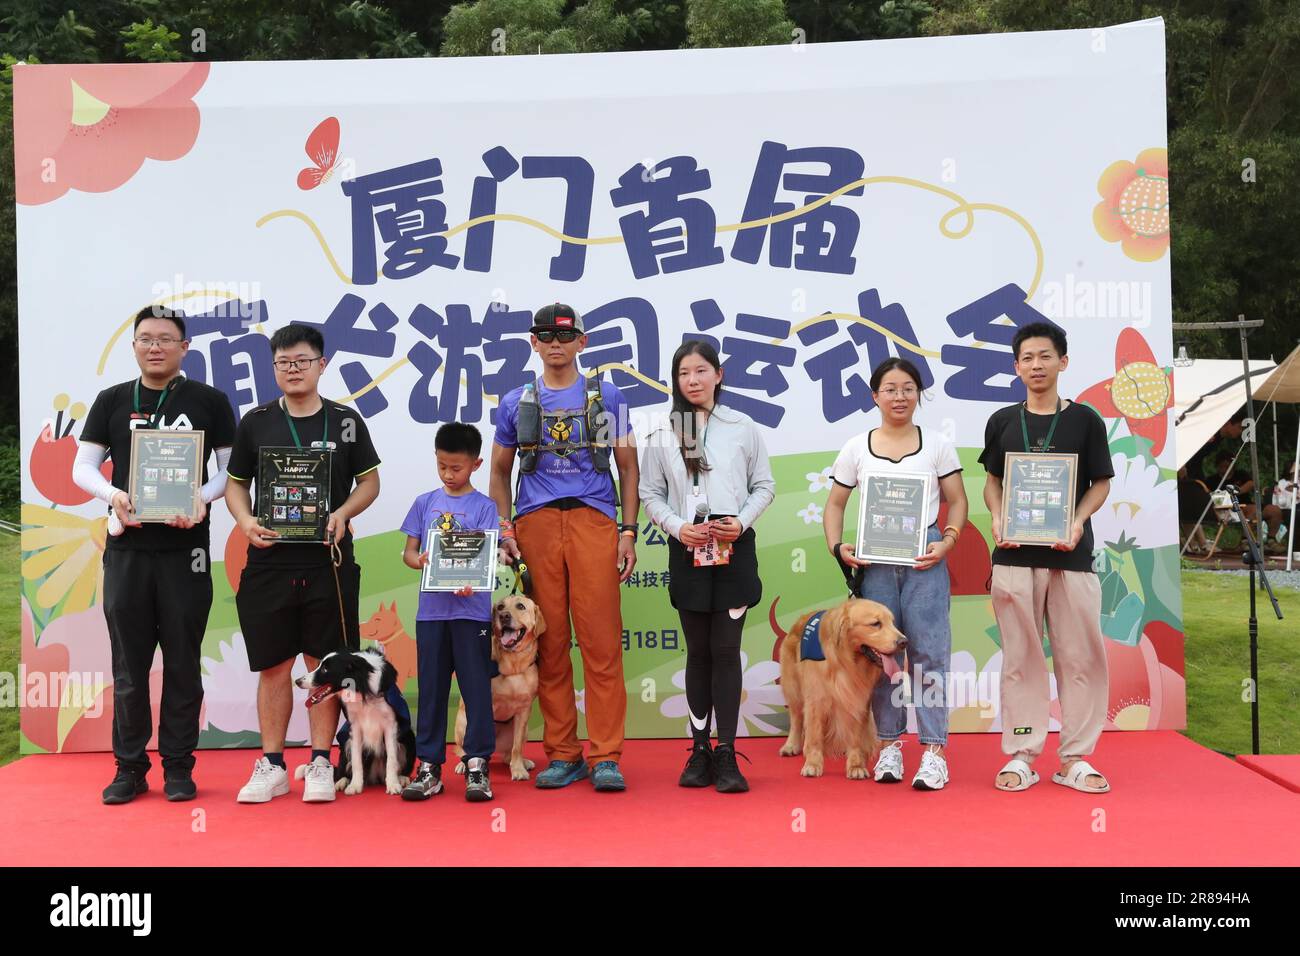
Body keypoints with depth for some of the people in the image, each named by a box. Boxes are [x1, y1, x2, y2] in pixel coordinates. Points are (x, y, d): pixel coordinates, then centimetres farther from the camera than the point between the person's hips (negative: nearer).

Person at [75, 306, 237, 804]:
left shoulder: (209, 401, 3)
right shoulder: (112, 401, 9)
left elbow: (232, 467, 3)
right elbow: (83, 467, 8)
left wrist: (203, 497, -16)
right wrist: (112, 494, -12)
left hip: (185, 548, -2)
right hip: (126, 547, 2)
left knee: (182, 662, 4)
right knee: (129, 663, 6)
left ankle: (178, 766, 14)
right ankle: (129, 766, 16)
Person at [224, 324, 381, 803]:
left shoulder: (346, 421, 4)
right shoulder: (255, 422, 7)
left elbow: (369, 480, 9)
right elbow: (236, 483, 12)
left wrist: (342, 514, -10)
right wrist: (246, 520, -8)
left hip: (328, 561, -1)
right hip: (269, 561, 1)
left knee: (323, 663, 4)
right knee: (272, 665, 6)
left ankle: (320, 762, 15)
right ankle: (272, 765, 16)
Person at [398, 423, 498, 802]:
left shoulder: (484, 506, 1)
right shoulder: (425, 503, 11)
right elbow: (409, 550, 11)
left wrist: (468, 582, -27)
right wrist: (420, 561, -13)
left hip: (471, 609, -3)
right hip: (431, 609, 3)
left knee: (476, 686, -1)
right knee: (431, 687, 8)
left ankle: (477, 765, 6)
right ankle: (429, 765, 15)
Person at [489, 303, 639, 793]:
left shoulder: (607, 397, 12)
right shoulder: (516, 402, 15)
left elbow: (627, 466, 12)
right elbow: (499, 471, 19)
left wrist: (629, 530, 2)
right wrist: (504, 531, 5)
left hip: (593, 521, -1)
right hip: (535, 524, 2)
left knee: (601, 641, -7)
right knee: (549, 643, 2)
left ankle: (604, 756, 0)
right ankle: (561, 754, 12)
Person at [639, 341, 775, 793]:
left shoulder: (743, 427, 4)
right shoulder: (662, 435, 5)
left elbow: (764, 485, 6)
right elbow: (650, 493, 6)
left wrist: (742, 522, -9)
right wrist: (677, 527, -9)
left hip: (735, 549, -1)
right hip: (687, 549, 1)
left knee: (726, 649, -2)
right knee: (698, 651, 6)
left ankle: (726, 755, 3)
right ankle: (700, 751, 14)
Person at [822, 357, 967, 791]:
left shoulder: (937, 444, 5)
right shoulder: (856, 449, 7)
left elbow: (957, 501, 6)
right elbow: (835, 504, 11)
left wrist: (947, 540, -11)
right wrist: (838, 547, -4)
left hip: (925, 556, -1)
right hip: (875, 558, 2)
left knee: (929, 651, -4)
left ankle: (933, 751, 0)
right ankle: (889, 745, 17)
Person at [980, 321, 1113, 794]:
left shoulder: (1084, 419, 4)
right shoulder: (1002, 421, 8)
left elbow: (1101, 482, 6)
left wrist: (1079, 521, -11)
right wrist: (998, 519, -5)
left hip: (1070, 554, 0)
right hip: (1015, 555, 1)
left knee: (1081, 656, 2)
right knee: (1021, 657, 5)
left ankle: (1075, 758, 13)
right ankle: (1021, 755, 13)